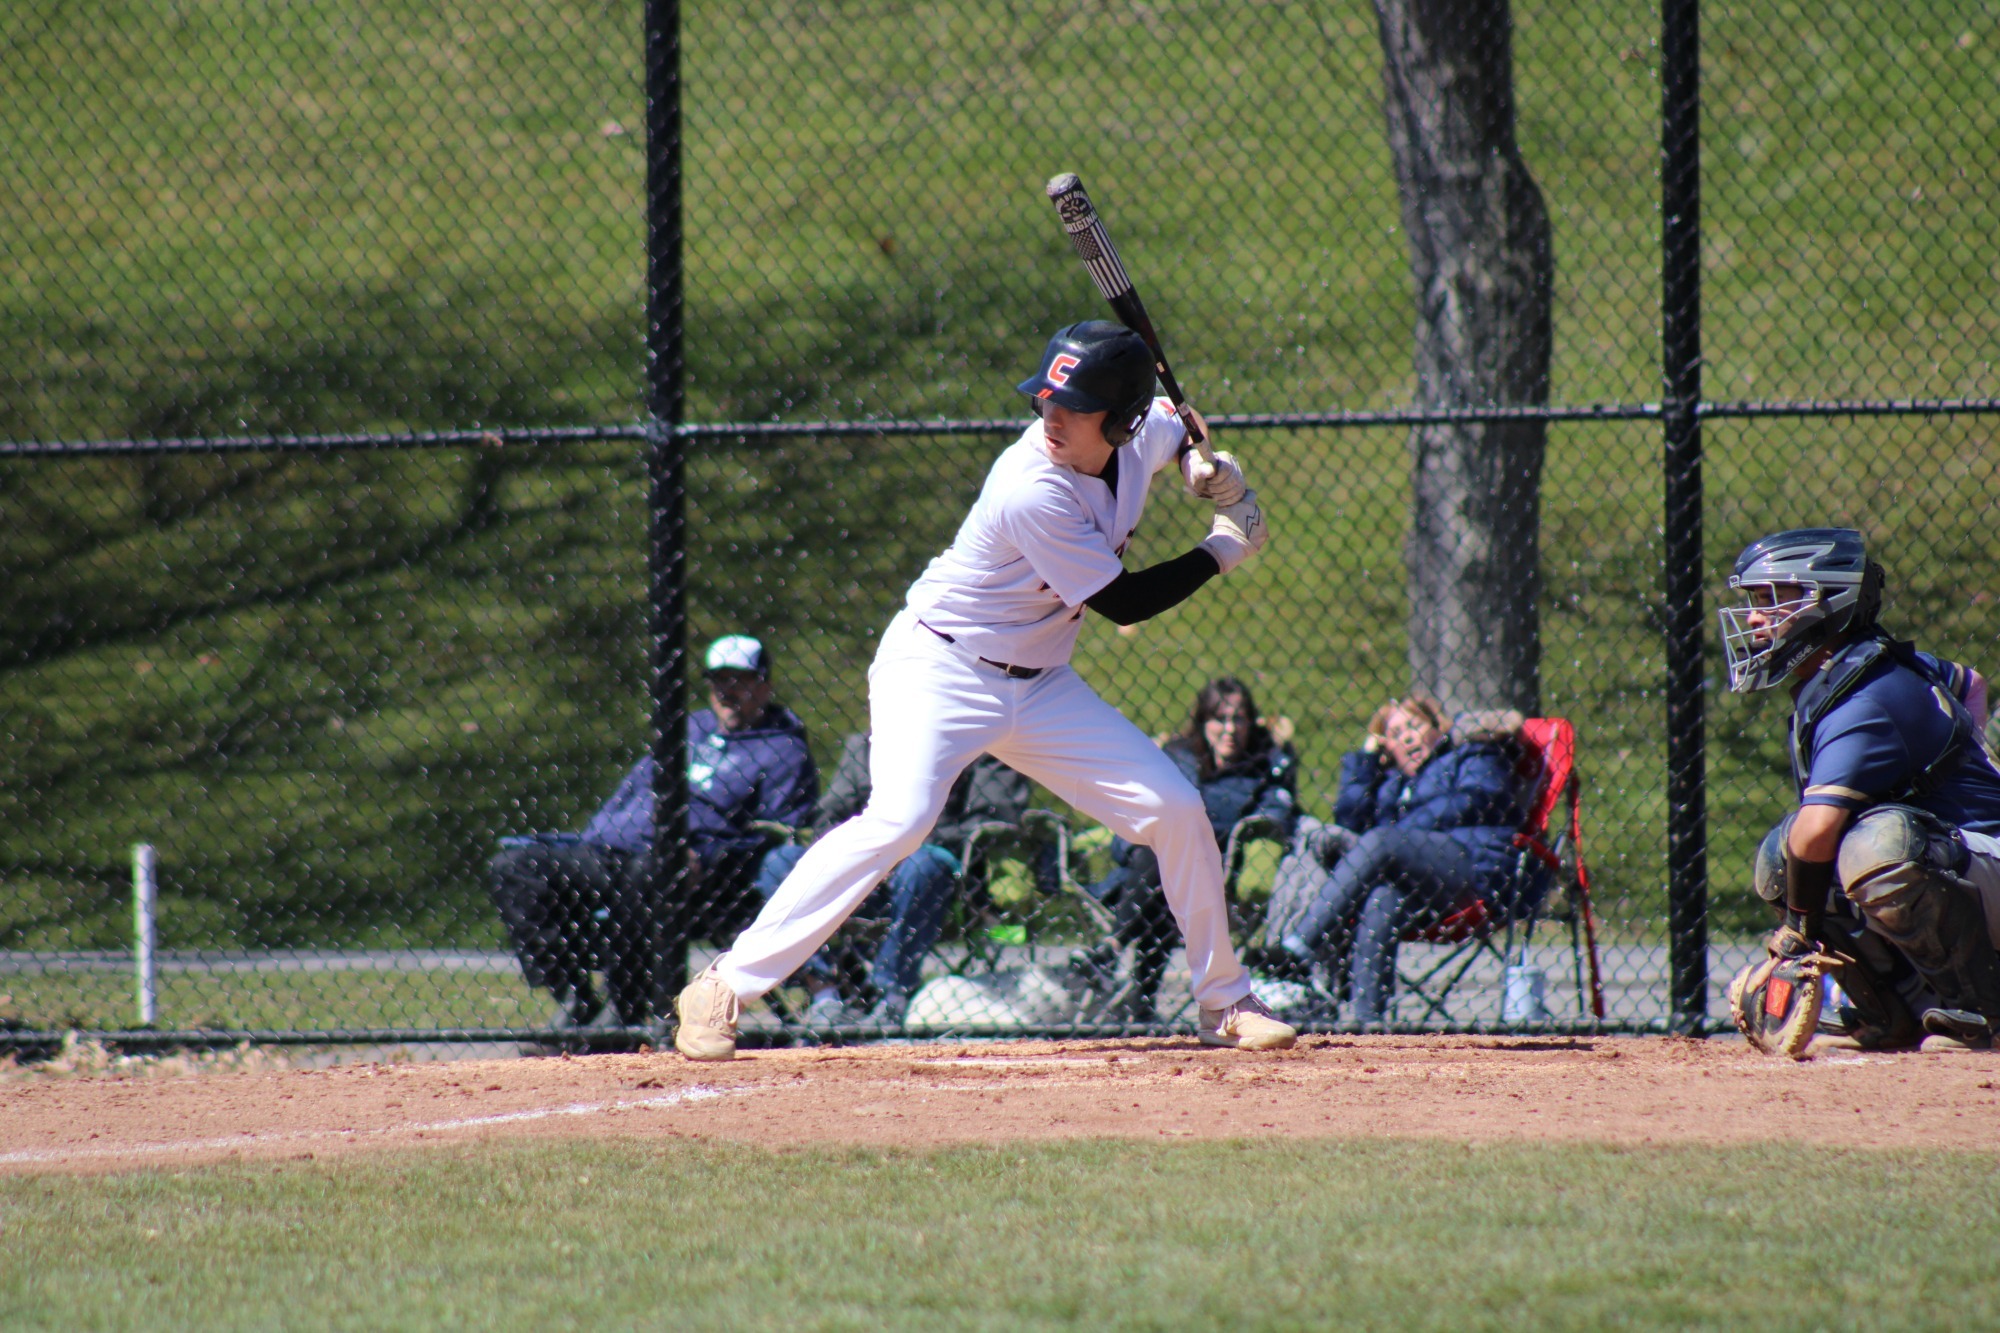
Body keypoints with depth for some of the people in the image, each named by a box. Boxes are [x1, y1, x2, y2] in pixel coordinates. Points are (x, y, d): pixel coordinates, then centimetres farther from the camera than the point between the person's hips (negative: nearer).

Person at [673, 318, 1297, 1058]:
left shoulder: (1145, 434, -7)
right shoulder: (1034, 492, -30)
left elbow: (1177, 424, 21)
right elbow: (1123, 602, -20)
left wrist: (1208, 469, -2)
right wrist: (1224, 550, -10)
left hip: (1038, 685, 8)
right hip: (938, 670, -8)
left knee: (1174, 808, 1)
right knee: (900, 817, -29)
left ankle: (1224, 1001, 20)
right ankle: (723, 989, -26)